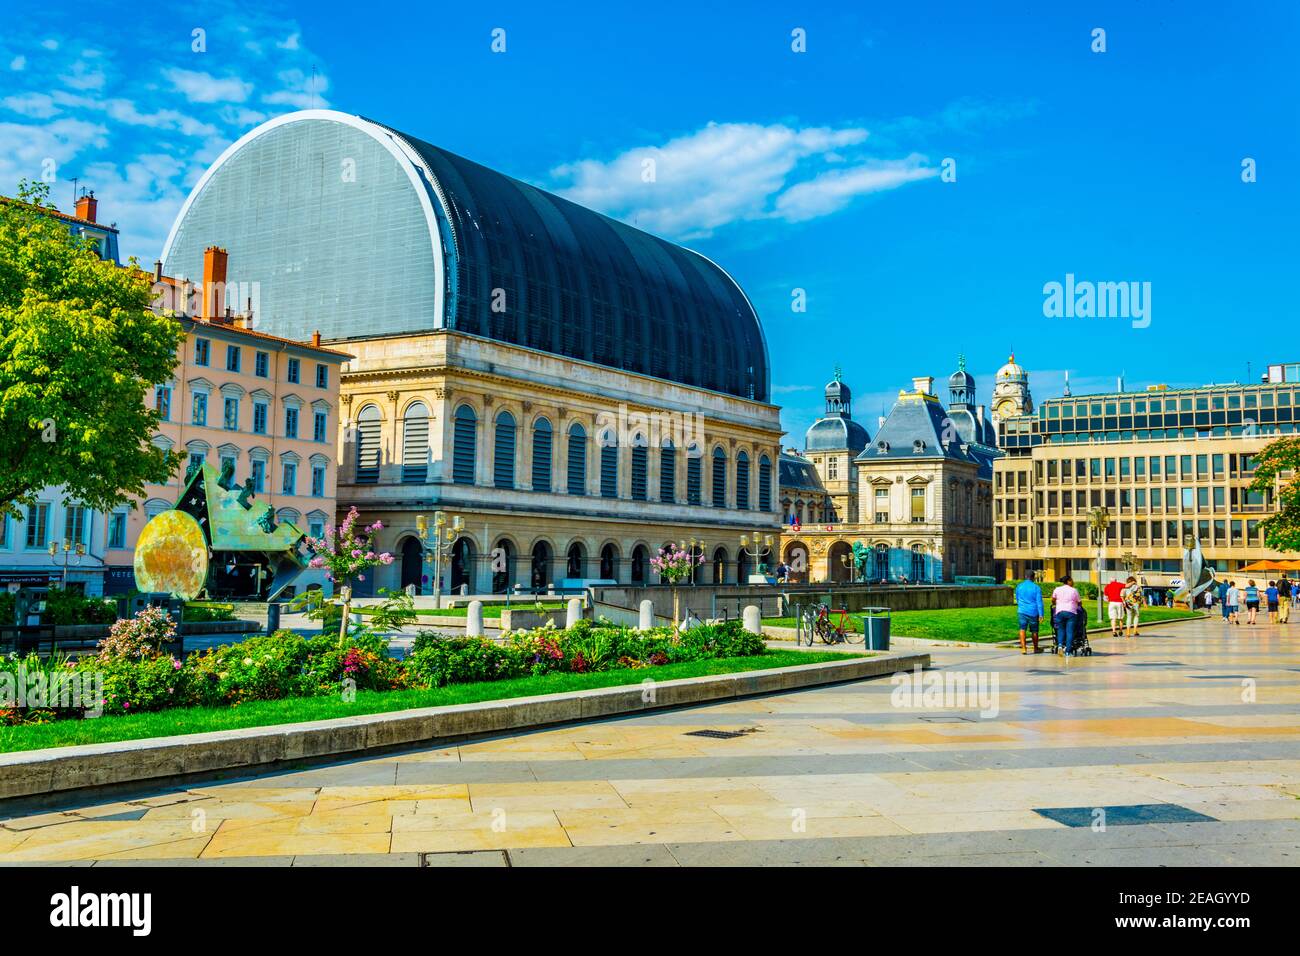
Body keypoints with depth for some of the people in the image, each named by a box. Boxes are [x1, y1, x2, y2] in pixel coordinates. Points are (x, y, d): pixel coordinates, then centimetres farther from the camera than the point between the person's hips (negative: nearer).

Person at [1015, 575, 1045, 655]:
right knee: (1034, 631, 12)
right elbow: (1039, 602, -9)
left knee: (1022, 629, -1)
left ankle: (1023, 648, -16)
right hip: (1033, 612, -1)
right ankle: (1035, 648, 25)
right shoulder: (1036, 588, -5)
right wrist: (1041, 614, -10)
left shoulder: (1019, 586, 5)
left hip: (1022, 611, 1)